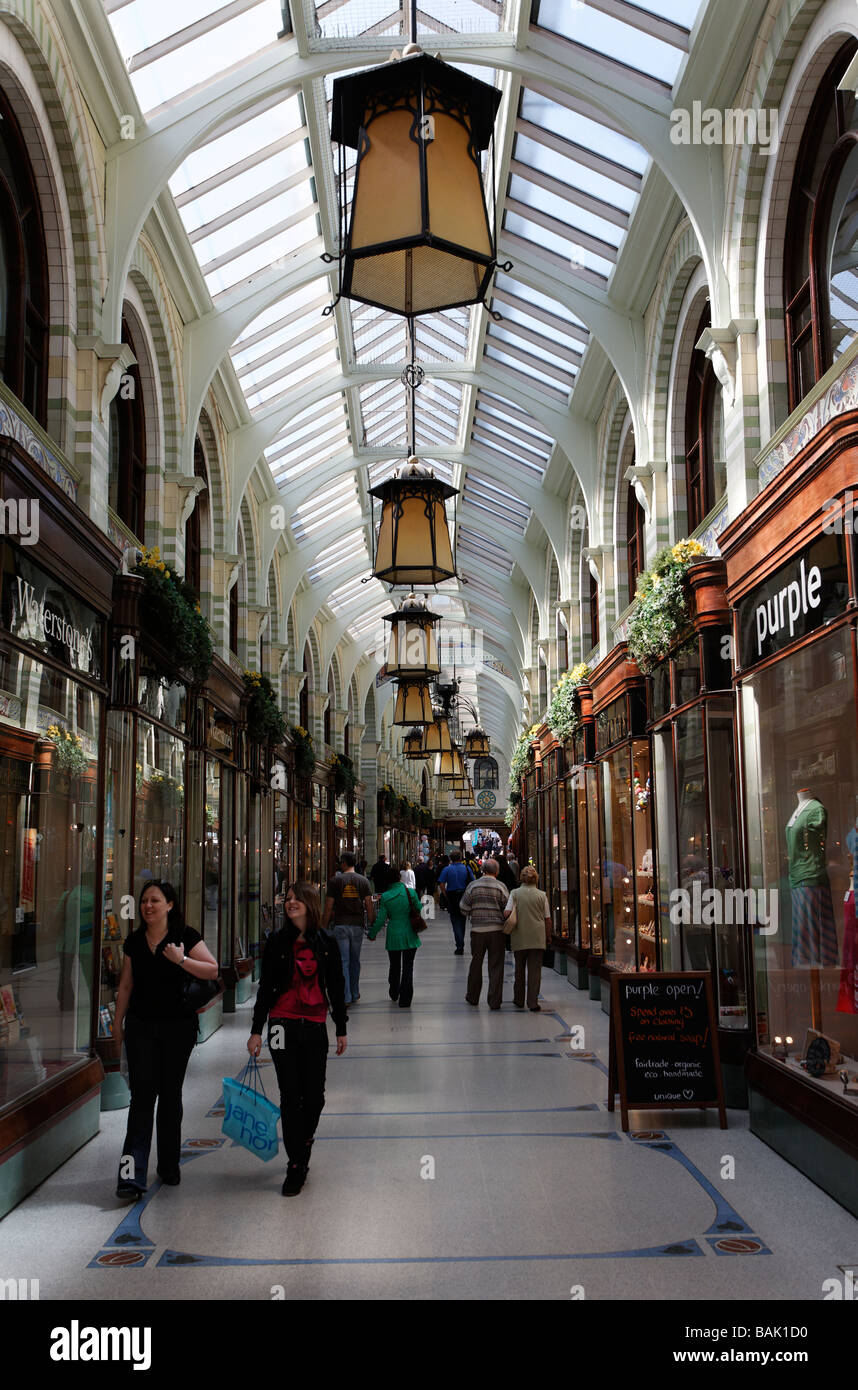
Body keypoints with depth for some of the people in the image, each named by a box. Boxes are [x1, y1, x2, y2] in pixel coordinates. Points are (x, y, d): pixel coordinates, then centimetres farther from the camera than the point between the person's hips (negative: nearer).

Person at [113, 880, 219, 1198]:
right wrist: (118, 1022, 14)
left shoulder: (185, 936, -6)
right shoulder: (134, 941, 6)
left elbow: (212, 971, -12)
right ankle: (132, 1174, -11)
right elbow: (126, 985, 14)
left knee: (170, 1095, 8)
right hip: (141, 1026, 2)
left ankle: (169, 1167, 22)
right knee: (142, 1094, -7)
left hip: (178, 1025, -2)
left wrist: (182, 960, -23)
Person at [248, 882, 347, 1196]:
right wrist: (256, 1030, -2)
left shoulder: (327, 943, 3)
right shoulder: (278, 942, 0)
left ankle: (303, 1145, 33)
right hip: (283, 1025, -1)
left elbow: (336, 987, 9)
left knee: (314, 1097, 5)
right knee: (290, 1097, -1)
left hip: (316, 1026, 1)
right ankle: (296, 1167, 9)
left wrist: (341, 1029, 10)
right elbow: (265, 987, 2)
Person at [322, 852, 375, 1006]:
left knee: (343, 961, -1)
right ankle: (355, 995, 21)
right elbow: (369, 905, 0)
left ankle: (345, 997, -6)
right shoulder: (364, 881, 3)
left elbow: (329, 906, -4)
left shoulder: (335, 880, -4)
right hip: (357, 925, 3)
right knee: (355, 961, 14)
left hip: (340, 925, -3)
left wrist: (325, 925, 4)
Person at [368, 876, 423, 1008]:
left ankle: (394, 994, 36)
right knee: (407, 967, 5)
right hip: (410, 936, -1)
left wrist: (372, 934, 9)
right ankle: (405, 999, 3)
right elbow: (418, 909, 2)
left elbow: (380, 919, -5)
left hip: (393, 936, 1)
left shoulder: (385, 897, -9)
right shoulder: (411, 893, -10)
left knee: (394, 966, 19)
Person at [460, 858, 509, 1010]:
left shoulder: (473, 886, -2)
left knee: (476, 964, 15)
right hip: (497, 930, -2)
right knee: (496, 966, 4)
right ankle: (494, 1001, 3)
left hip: (477, 930, 2)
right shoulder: (501, 887, -6)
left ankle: (472, 997, 27)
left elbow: (463, 908, 1)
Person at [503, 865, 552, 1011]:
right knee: (535, 970, 3)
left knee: (519, 969, 15)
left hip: (519, 937, 1)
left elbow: (506, 913, -14)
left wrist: (508, 928, 4)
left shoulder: (515, 893, -4)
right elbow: (547, 919, 2)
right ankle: (533, 1003, 0)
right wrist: (548, 936, 14)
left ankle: (519, 1000, 26)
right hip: (538, 938, 0)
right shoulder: (541, 895, -1)